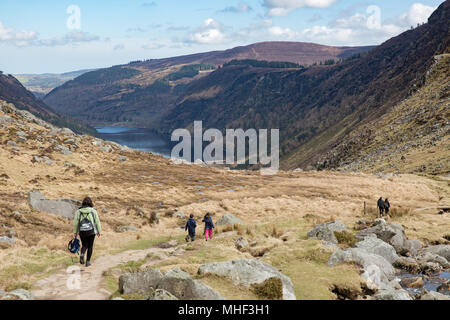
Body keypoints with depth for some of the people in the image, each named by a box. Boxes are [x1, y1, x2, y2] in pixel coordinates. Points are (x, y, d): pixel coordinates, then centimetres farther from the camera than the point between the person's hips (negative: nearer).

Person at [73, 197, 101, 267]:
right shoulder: (93, 211, -3)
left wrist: (75, 232, 9)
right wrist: (99, 231, 9)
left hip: (82, 232, 1)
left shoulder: (78, 211, 0)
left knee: (84, 245, 18)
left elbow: (75, 222, 0)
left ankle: (82, 254, -11)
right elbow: (97, 222, -1)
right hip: (91, 231, -1)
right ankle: (88, 261, 10)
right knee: (90, 246, 13)